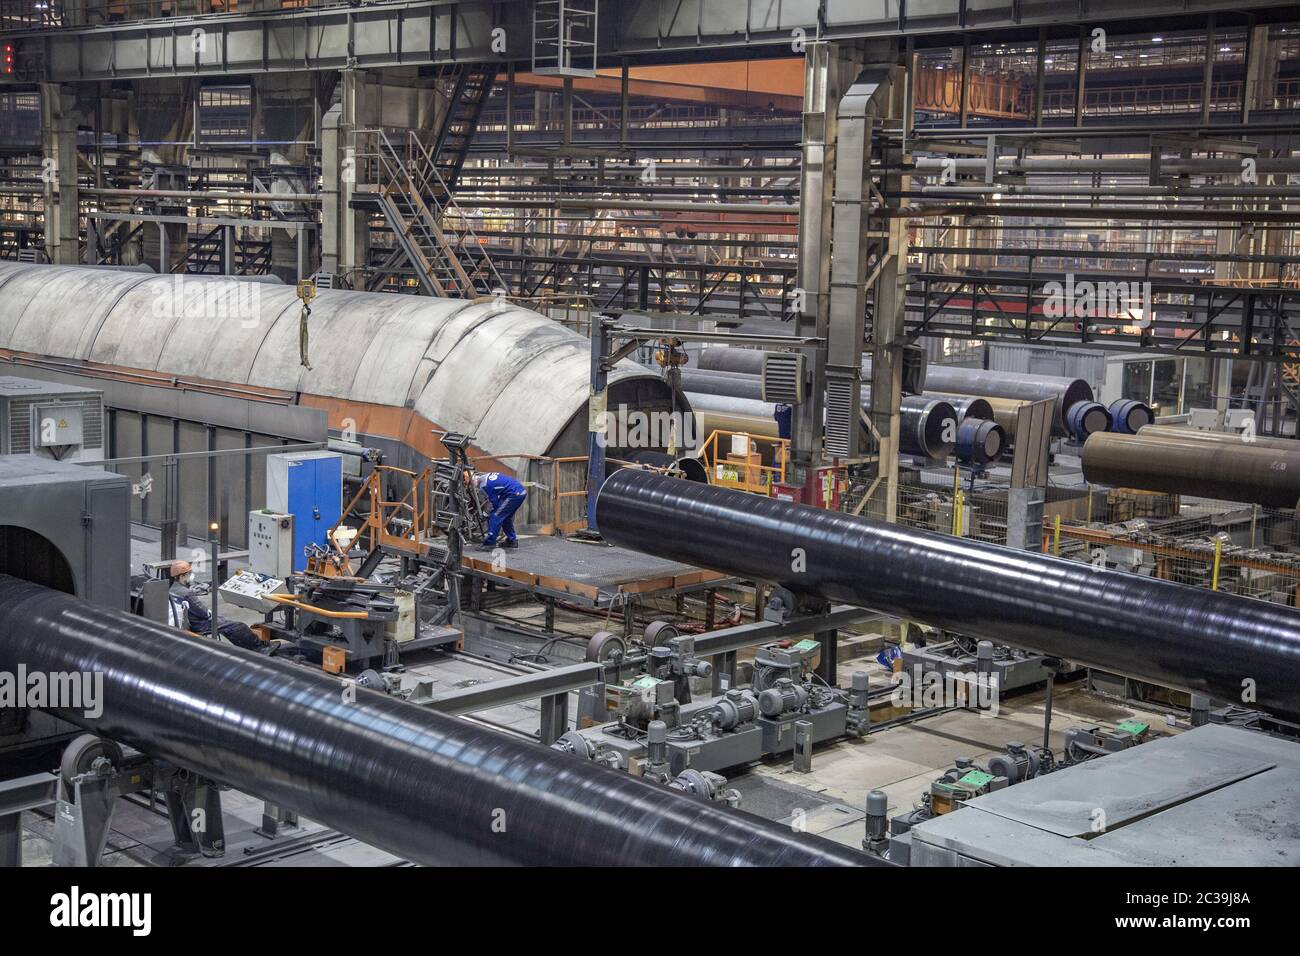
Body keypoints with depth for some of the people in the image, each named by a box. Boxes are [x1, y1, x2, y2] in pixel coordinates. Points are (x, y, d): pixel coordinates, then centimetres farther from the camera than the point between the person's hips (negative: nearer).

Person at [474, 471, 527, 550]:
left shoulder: (484, 485, -8)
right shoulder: (488, 476, 19)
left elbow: (494, 501, -3)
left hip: (514, 495, -9)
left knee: (496, 516, -6)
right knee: (507, 517, 23)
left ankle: (489, 543, -8)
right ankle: (512, 540, 30)